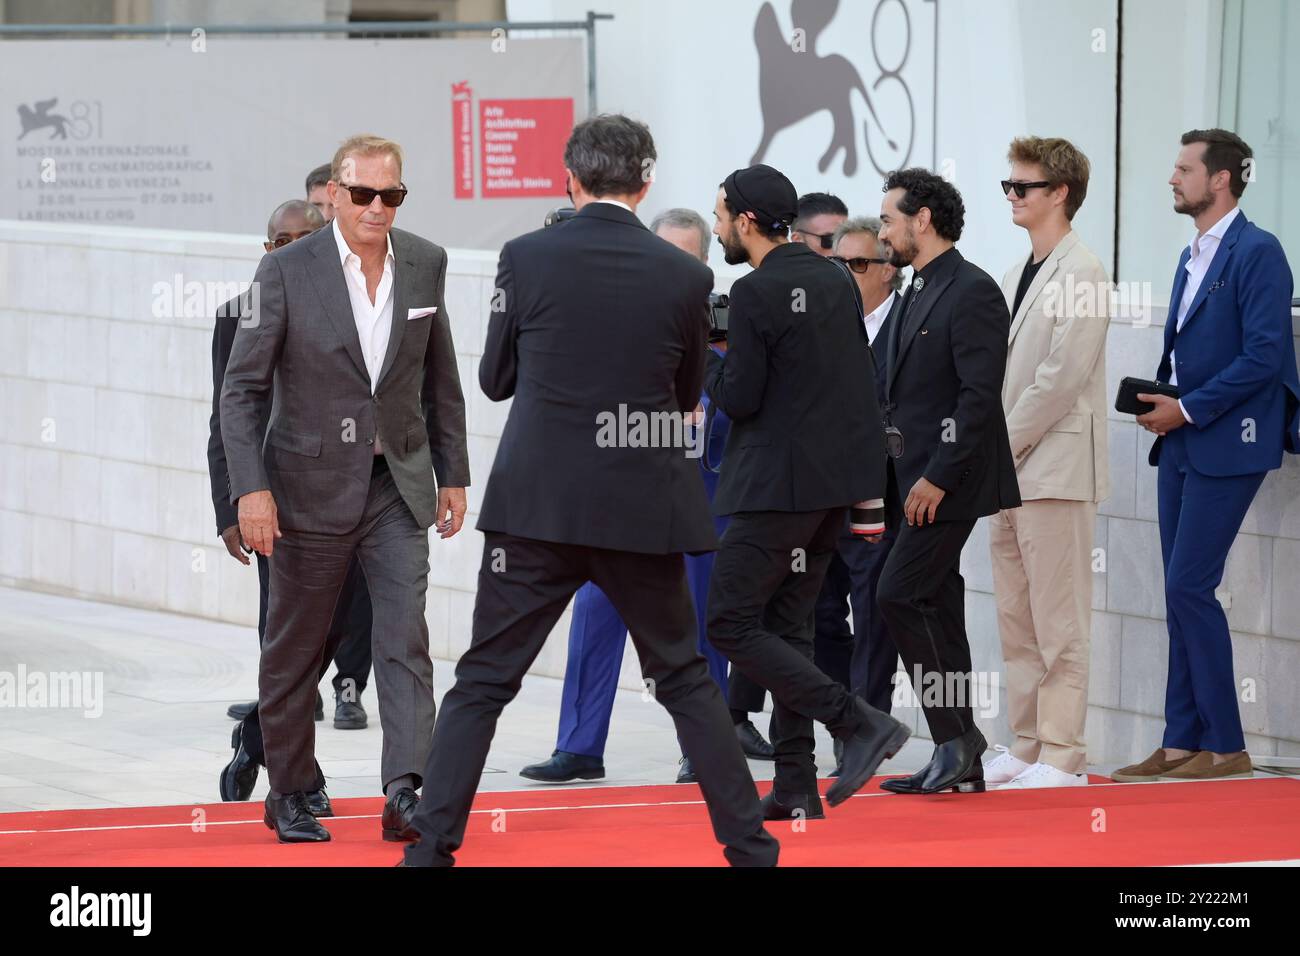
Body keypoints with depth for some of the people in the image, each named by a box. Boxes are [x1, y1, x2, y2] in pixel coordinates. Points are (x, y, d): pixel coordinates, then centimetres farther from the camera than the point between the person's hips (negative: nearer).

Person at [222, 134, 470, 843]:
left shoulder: (425, 265, 1)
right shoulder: (287, 272, -10)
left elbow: (440, 379, 12)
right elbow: (242, 389, -10)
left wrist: (453, 473, 10)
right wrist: (250, 488, -19)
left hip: (398, 486, 2)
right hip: (311, 486, -2)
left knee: (406, 638, -10)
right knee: (294, 648, 9)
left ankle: (405, 793, -15)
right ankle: (288, 794, 23)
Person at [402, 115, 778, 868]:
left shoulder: (526, 259, -5)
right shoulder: (686, 276, -3)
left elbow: (495, 380, 6)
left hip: (538, 504, -1)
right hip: (644, 511, 1)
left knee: (482, 682, 6)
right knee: (685, 679, 14)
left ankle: (433, 846, 1)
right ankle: (749, 843, 15)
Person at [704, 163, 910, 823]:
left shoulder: (756, 293, -14)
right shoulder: (836, 281, 12)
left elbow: (738, 397, -15)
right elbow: (864, 386, 15)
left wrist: (704, 359, 4)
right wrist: (870, 492, 20)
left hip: (779, 484, -9)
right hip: (837, 479, 9)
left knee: (731, 623, -4)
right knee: (787, 626, 12)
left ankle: (859, 723, -12)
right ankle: (795, 788, 10)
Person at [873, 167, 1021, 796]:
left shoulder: (972, 292, -12)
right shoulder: (918, 294, 17)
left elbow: (979, 394, -19)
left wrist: (938, 477, -21)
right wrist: (881, 482, 14)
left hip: (948, 483, -10)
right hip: (916, 480, 10)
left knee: (900, 596, -15)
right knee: (935, 611, 9)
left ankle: (956, 735, -8)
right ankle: (959, 763, 12)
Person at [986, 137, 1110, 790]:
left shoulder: (1081, 275, -10)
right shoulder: (1017, 276, 17)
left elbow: (1063, 377, -16)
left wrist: (1005, 444, -13)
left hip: (1056, 468, -9)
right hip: (1010, 469, 9)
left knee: (1058, 624, -7)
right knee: (1017, 620, 11)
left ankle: (1062, 757, -5)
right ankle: (1026, 748, 16)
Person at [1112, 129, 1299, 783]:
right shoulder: (1193, 256, 17)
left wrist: (1188, 408, -16)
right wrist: (1161, 399, 5)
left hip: (1226, 446, -9)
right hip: (1181, 444, 9)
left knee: (1189, 586, -11)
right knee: (1183, 593, 8)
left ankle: (1226, 747, -5)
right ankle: (1183, 743, 11)